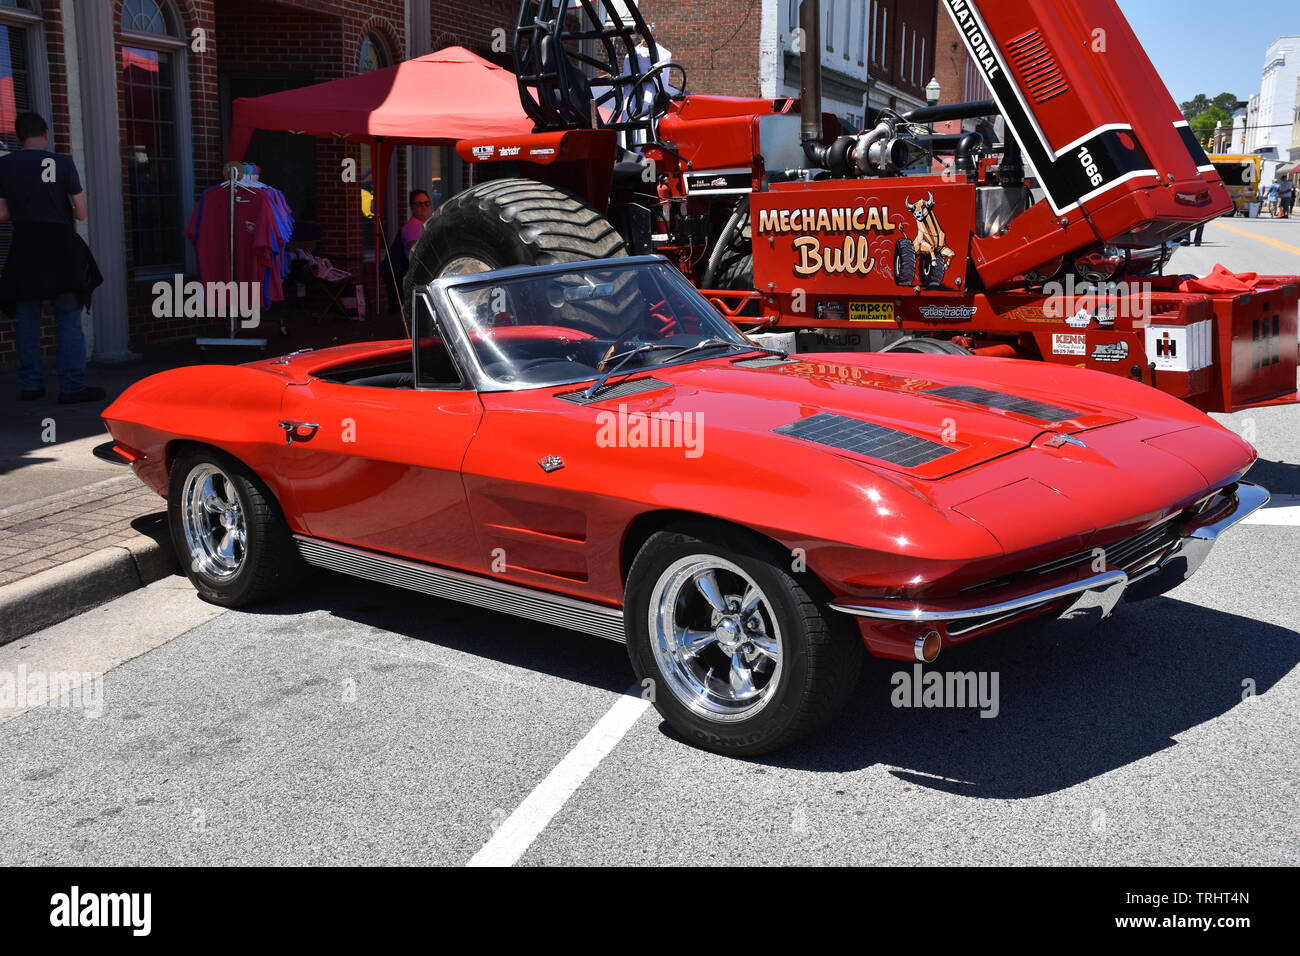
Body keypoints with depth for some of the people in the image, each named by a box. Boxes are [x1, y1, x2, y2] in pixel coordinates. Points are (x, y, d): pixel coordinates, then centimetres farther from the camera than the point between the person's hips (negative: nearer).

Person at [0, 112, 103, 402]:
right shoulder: (63, 163, -5)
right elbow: (81, 213, -3)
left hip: (25, 250, 2)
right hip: (60, 248, -2)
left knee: (27, 320, 11)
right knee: (69, 319, 1)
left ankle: (30, 385, 14)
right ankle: (72, 386, -3)